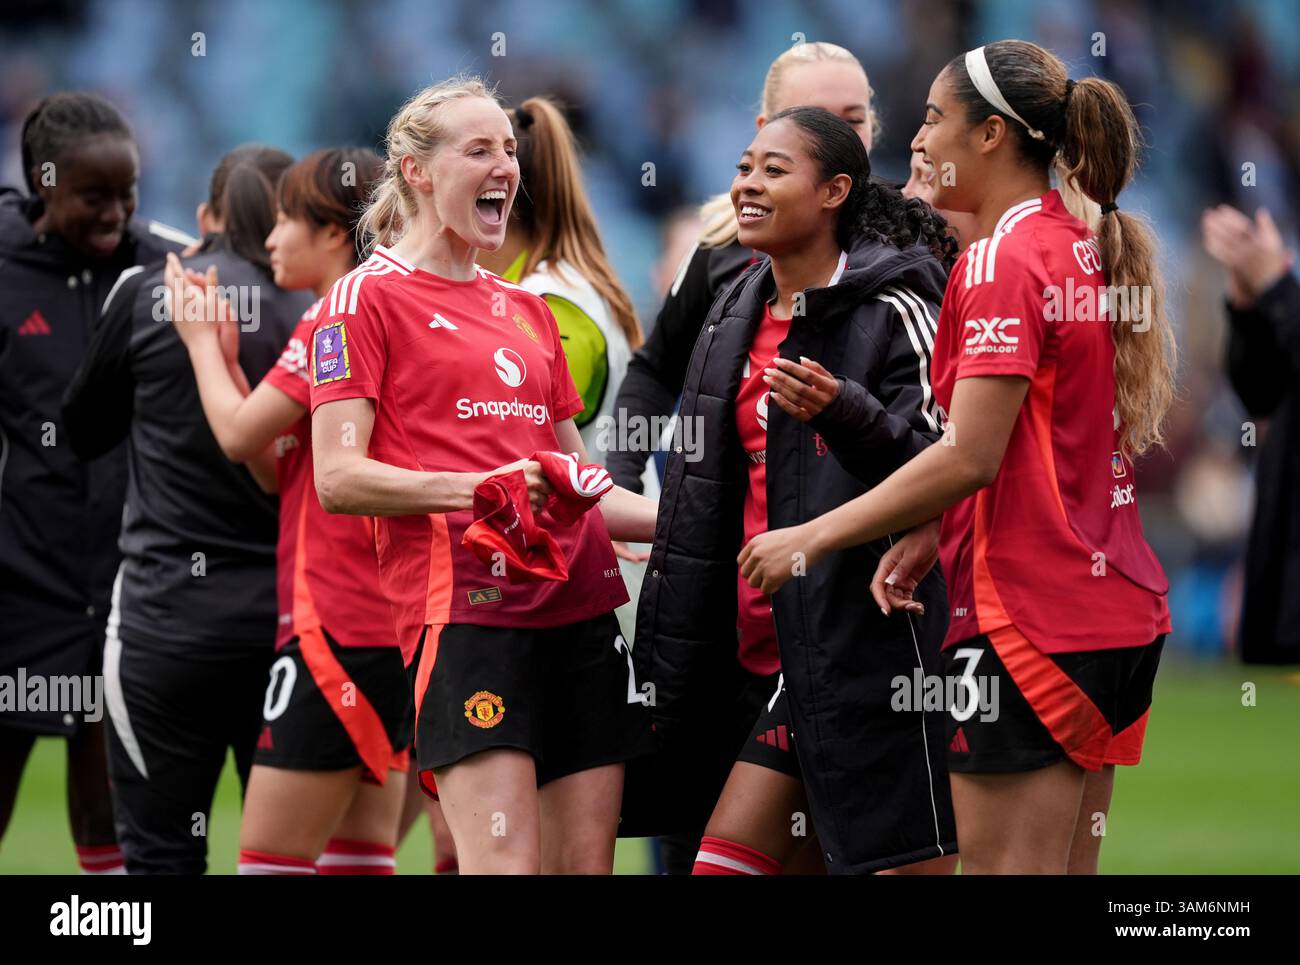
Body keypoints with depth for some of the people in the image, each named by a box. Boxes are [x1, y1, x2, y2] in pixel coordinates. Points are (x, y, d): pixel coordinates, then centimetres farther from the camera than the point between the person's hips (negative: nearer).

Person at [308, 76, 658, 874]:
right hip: (464, 606, -7)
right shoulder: (367, 299, 2)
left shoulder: (528, 312, 24)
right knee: (504, 865, -18)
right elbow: (338, 478, -8)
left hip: (580, 605, 7)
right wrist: (480, 488, -19)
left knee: (585, 862, 1)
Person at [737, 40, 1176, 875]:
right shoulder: (1083, 248, 14)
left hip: (1029, 615, -9)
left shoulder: (1003, 259, -14)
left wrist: (813, 539, -14)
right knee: (1067, 870, 12)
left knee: (1005, 867, -7)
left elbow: (970, 456, -20)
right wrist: (932, 534, 8)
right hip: (1116, 610, 9)